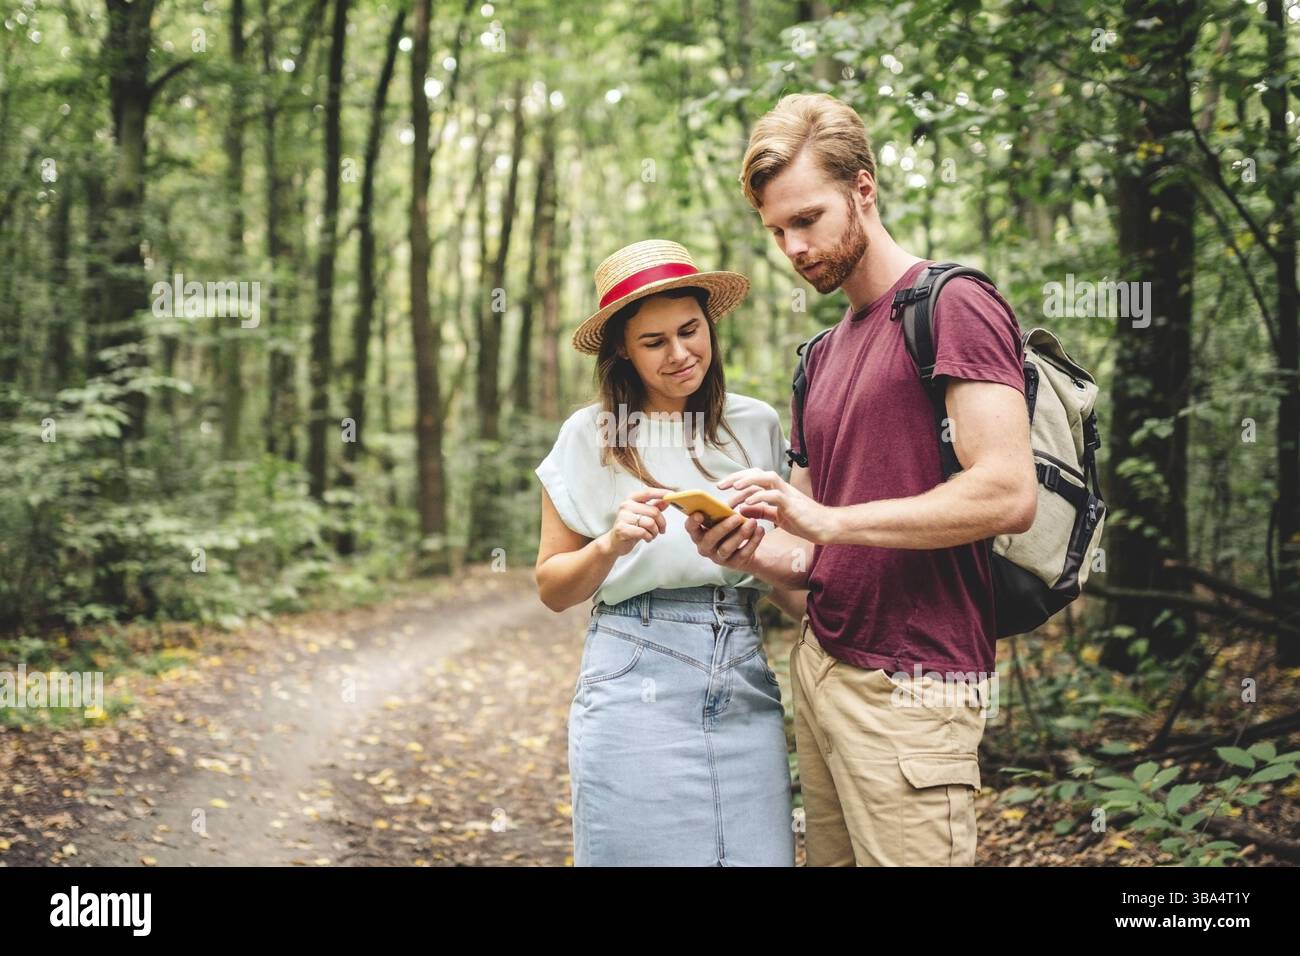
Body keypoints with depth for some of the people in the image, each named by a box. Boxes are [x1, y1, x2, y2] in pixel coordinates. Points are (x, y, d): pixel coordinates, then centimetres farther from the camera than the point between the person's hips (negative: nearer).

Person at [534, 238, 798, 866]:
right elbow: (552, 589, 3)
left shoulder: (758, 426, 7)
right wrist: (613, 543, -14)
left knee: (758, 854, 1)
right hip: (635, 685, -2)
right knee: (645, 850, 2)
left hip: (743, 679, 3)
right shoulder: (592, 436, 0)